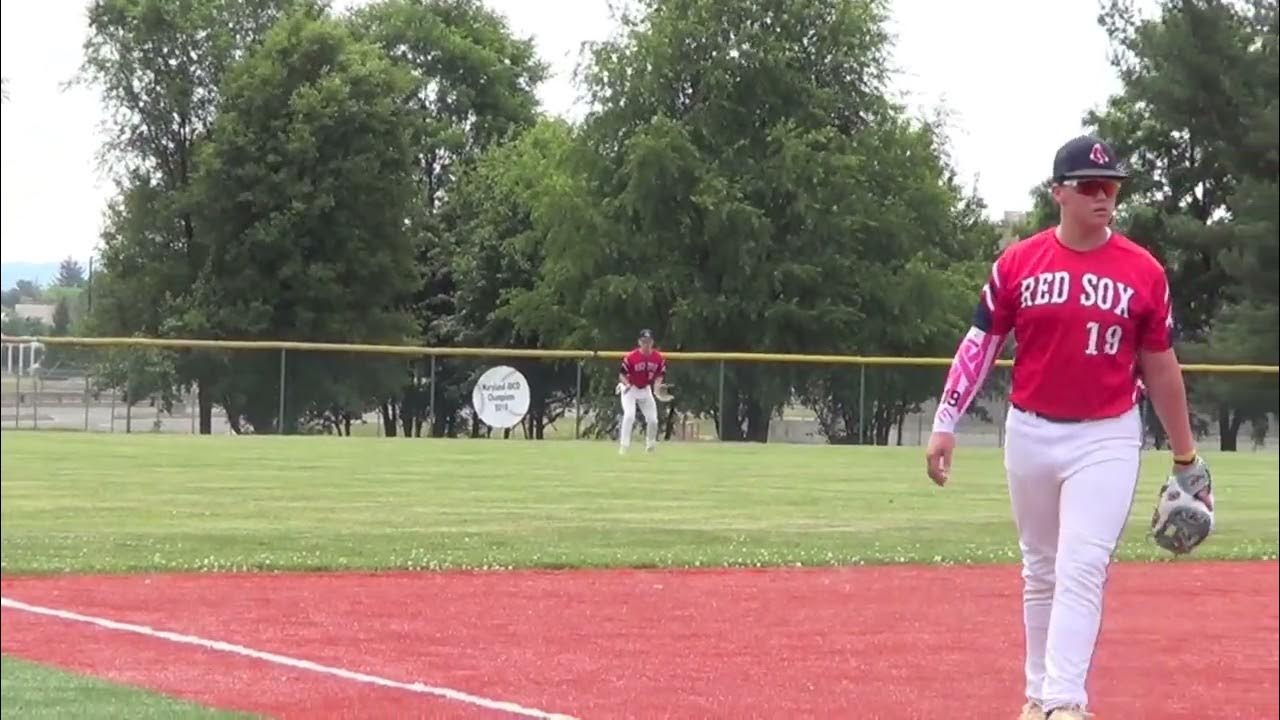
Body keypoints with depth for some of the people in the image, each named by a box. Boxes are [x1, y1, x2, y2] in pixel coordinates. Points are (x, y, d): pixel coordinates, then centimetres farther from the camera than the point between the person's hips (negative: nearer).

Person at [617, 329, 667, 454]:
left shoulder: (658, 358, -10)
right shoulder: (631, 357, -22)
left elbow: (661, 374, 4)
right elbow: (622, 373, -15)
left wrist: (657, 384, -16)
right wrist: (626, 384, -34)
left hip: (646, 389, 4)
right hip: (630, 389, -4)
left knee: (653, 419, 4)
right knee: (629, 415, -23)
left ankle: (650, 444, 30)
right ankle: (624, 444, -15)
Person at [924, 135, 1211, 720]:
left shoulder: (1144, 272, -3)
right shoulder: (1017, 264, -2)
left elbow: (1160, 366, 5)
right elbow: (979, 346, 2)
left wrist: (1185, 456, 8)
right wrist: (945, 424, -5)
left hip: (1107, 438, -2)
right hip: (1030, 433, 2)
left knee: (1081, 570, -14)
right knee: (1041, 572, 13)